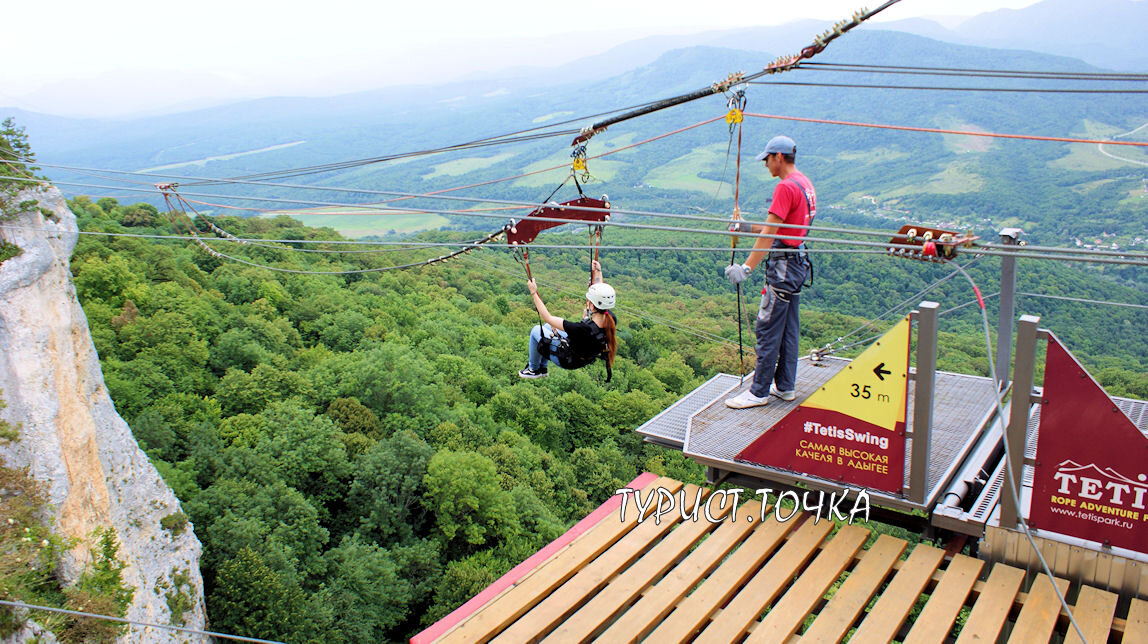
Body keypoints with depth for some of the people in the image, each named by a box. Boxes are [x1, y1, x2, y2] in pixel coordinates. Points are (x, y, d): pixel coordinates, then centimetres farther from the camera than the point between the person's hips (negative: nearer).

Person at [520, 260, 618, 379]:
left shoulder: (584, 329, -43)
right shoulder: (611, 319, -24)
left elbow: (547, 318, -32)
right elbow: (603, 296, 0)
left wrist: (534, 293, -23)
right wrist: (598, 272, 12)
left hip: (567, 360, -7)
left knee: (536, 330, 14)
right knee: (547, 326, 25)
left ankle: (534, 369, 34)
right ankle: (542, 368, 42)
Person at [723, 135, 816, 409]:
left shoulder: (786, 187, -17)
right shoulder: (805, 183, 13)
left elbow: (770, 234, -22)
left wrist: (746, 268, -22)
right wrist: (749, 227, 19)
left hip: (783, 264, -10)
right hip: (798, 262, 10)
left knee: (767, 329, -4)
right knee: (789, 327, 15)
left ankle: (759, 391, 3)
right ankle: (785, 386, 23)